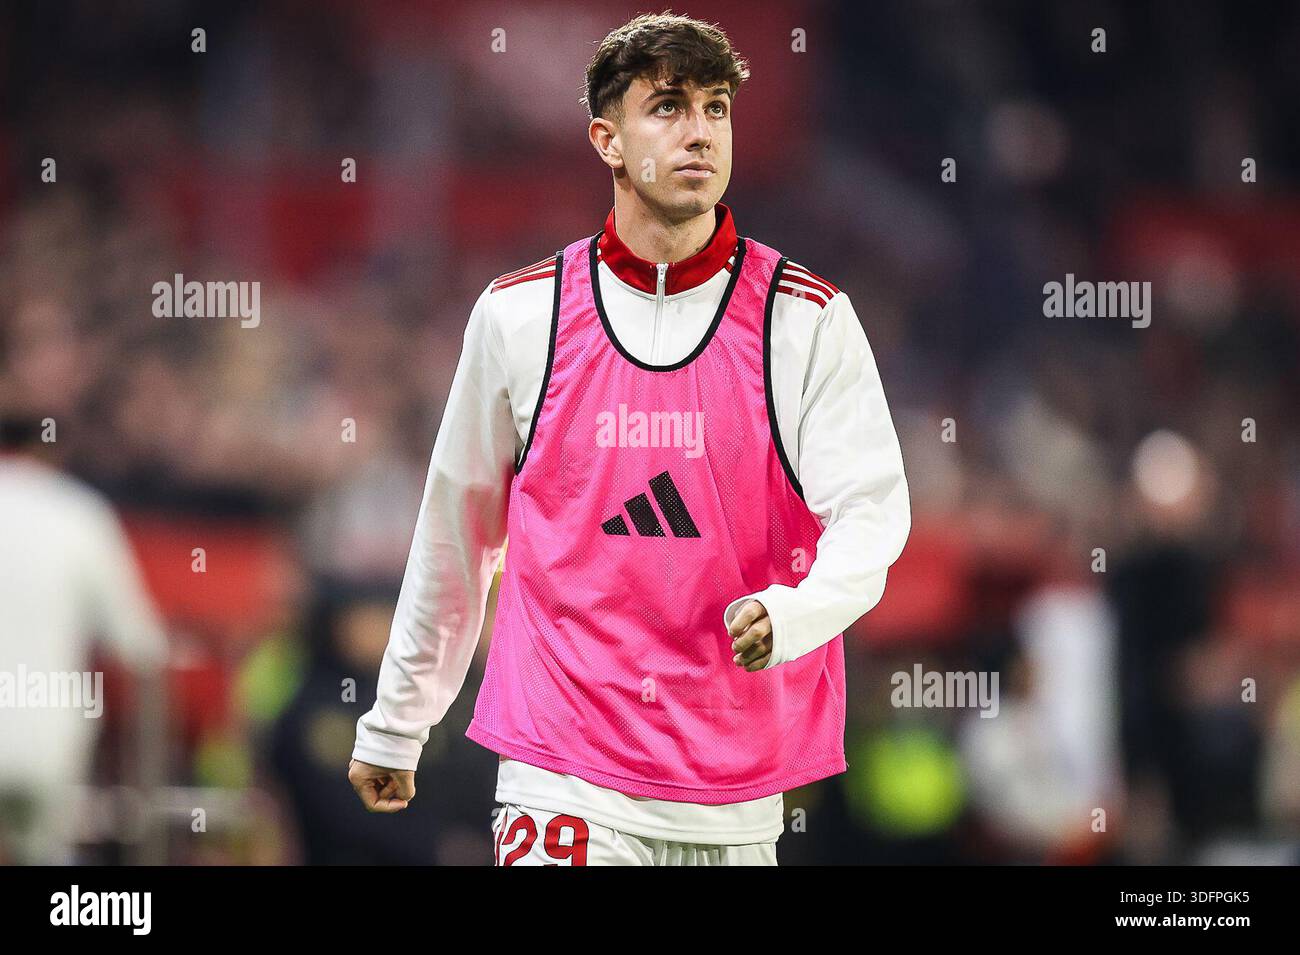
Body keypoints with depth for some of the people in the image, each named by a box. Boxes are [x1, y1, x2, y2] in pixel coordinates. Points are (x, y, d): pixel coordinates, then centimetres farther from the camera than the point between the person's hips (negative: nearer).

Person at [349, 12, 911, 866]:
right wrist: (395, 724, 19)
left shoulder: (808, 318, 0)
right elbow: (455, 529, 13)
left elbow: (873, 509, -8)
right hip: (566, 782, 0)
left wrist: (791, 615, -29)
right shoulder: (520, 315, 3)